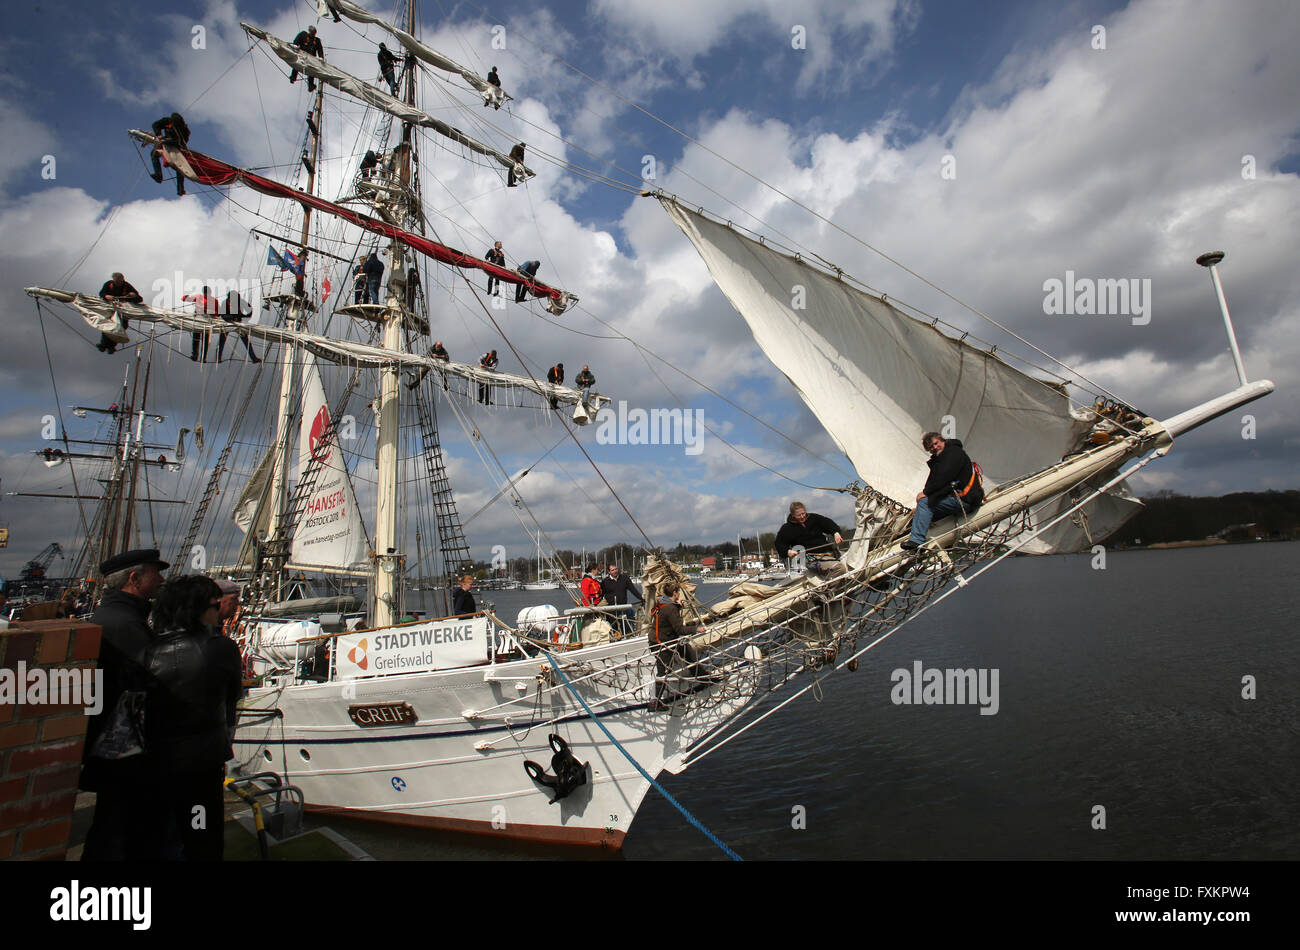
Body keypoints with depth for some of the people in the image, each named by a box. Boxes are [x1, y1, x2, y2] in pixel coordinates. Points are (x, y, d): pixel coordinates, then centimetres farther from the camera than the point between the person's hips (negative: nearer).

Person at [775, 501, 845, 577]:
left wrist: (836, 533, -10)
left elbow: (828, 523, 10)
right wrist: (787, 551, -14)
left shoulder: (813, 518, 16)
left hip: (828, 553, 6)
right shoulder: (787, 528, 6)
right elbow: (778, 543, 6)